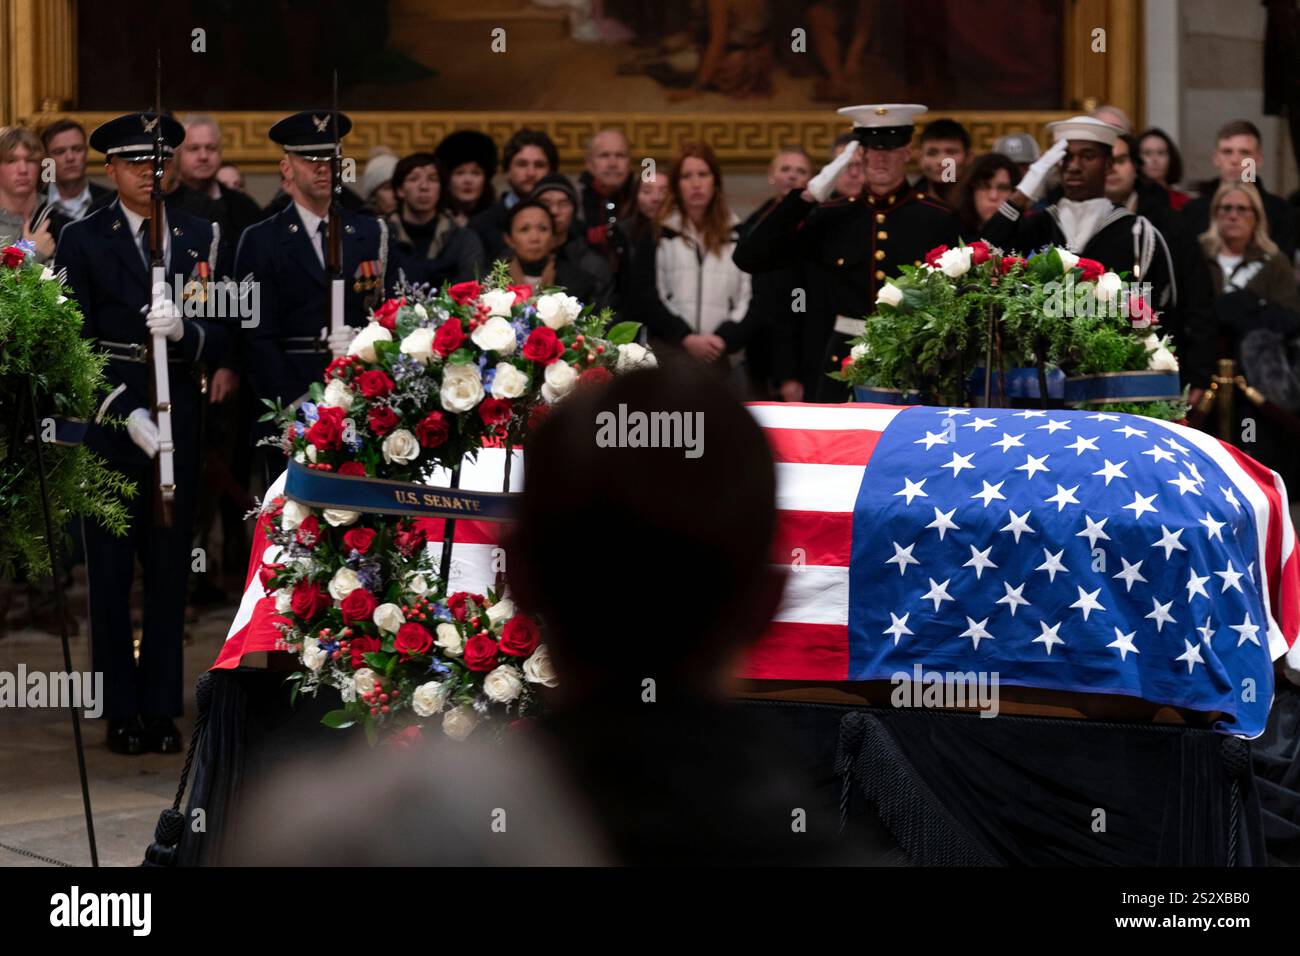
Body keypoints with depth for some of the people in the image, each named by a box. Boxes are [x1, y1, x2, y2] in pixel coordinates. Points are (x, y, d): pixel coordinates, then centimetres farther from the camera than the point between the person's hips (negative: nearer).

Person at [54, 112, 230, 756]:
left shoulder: (200, 237, 9)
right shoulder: (83, 240, 2)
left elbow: (222, 336, 3)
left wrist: (184, 330, -19)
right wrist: (127, 414, -14)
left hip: (177, 419, 2)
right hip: (106, 421, -2)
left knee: (170, 568, 5)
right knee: (110, 569, 2)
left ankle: (162, 708, 13)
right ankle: (121, 710, 10)